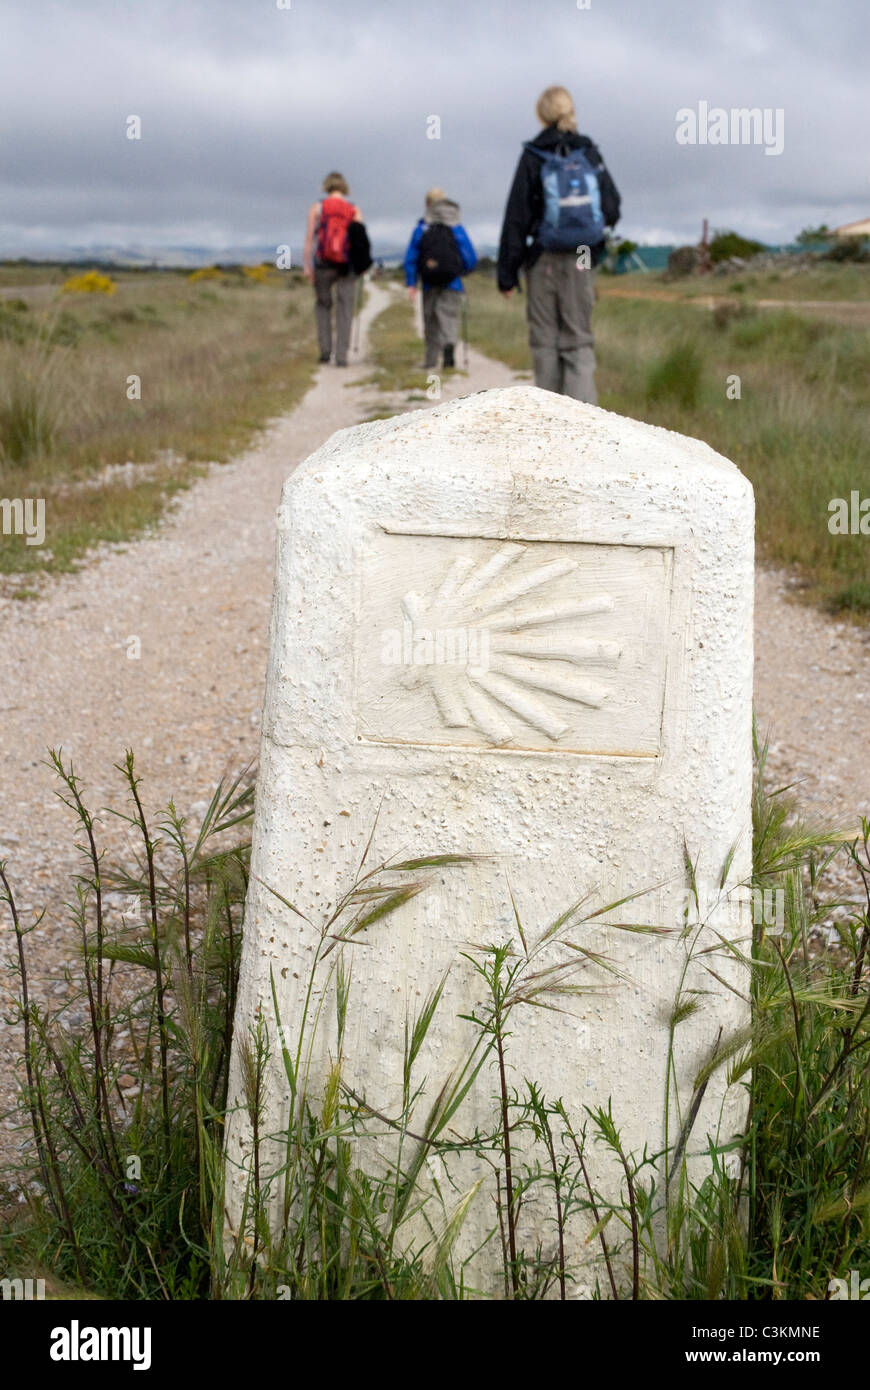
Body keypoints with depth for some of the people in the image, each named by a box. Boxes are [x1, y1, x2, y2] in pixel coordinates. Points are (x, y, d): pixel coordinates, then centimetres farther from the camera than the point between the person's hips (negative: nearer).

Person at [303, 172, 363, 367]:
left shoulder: (317, 208, 0)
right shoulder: (354, 210, 3)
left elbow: (309, 237, -4)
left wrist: (306, 265, -2)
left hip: (323, 265, 0)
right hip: (347, 266, 0)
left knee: (323, 305, 19)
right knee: (345, 311, 4)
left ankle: (325, 348, 7)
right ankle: (341, 356, -3)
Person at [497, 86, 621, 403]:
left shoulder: (533, 157, -4)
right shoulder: (590, 154, 3)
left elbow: (516, 217, -5)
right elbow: (612, 210, 5)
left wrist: (507, 272, -2)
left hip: (544, 260, -2)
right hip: (583, 262, 2)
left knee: (545, 340, 7)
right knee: (579, 340, 5)